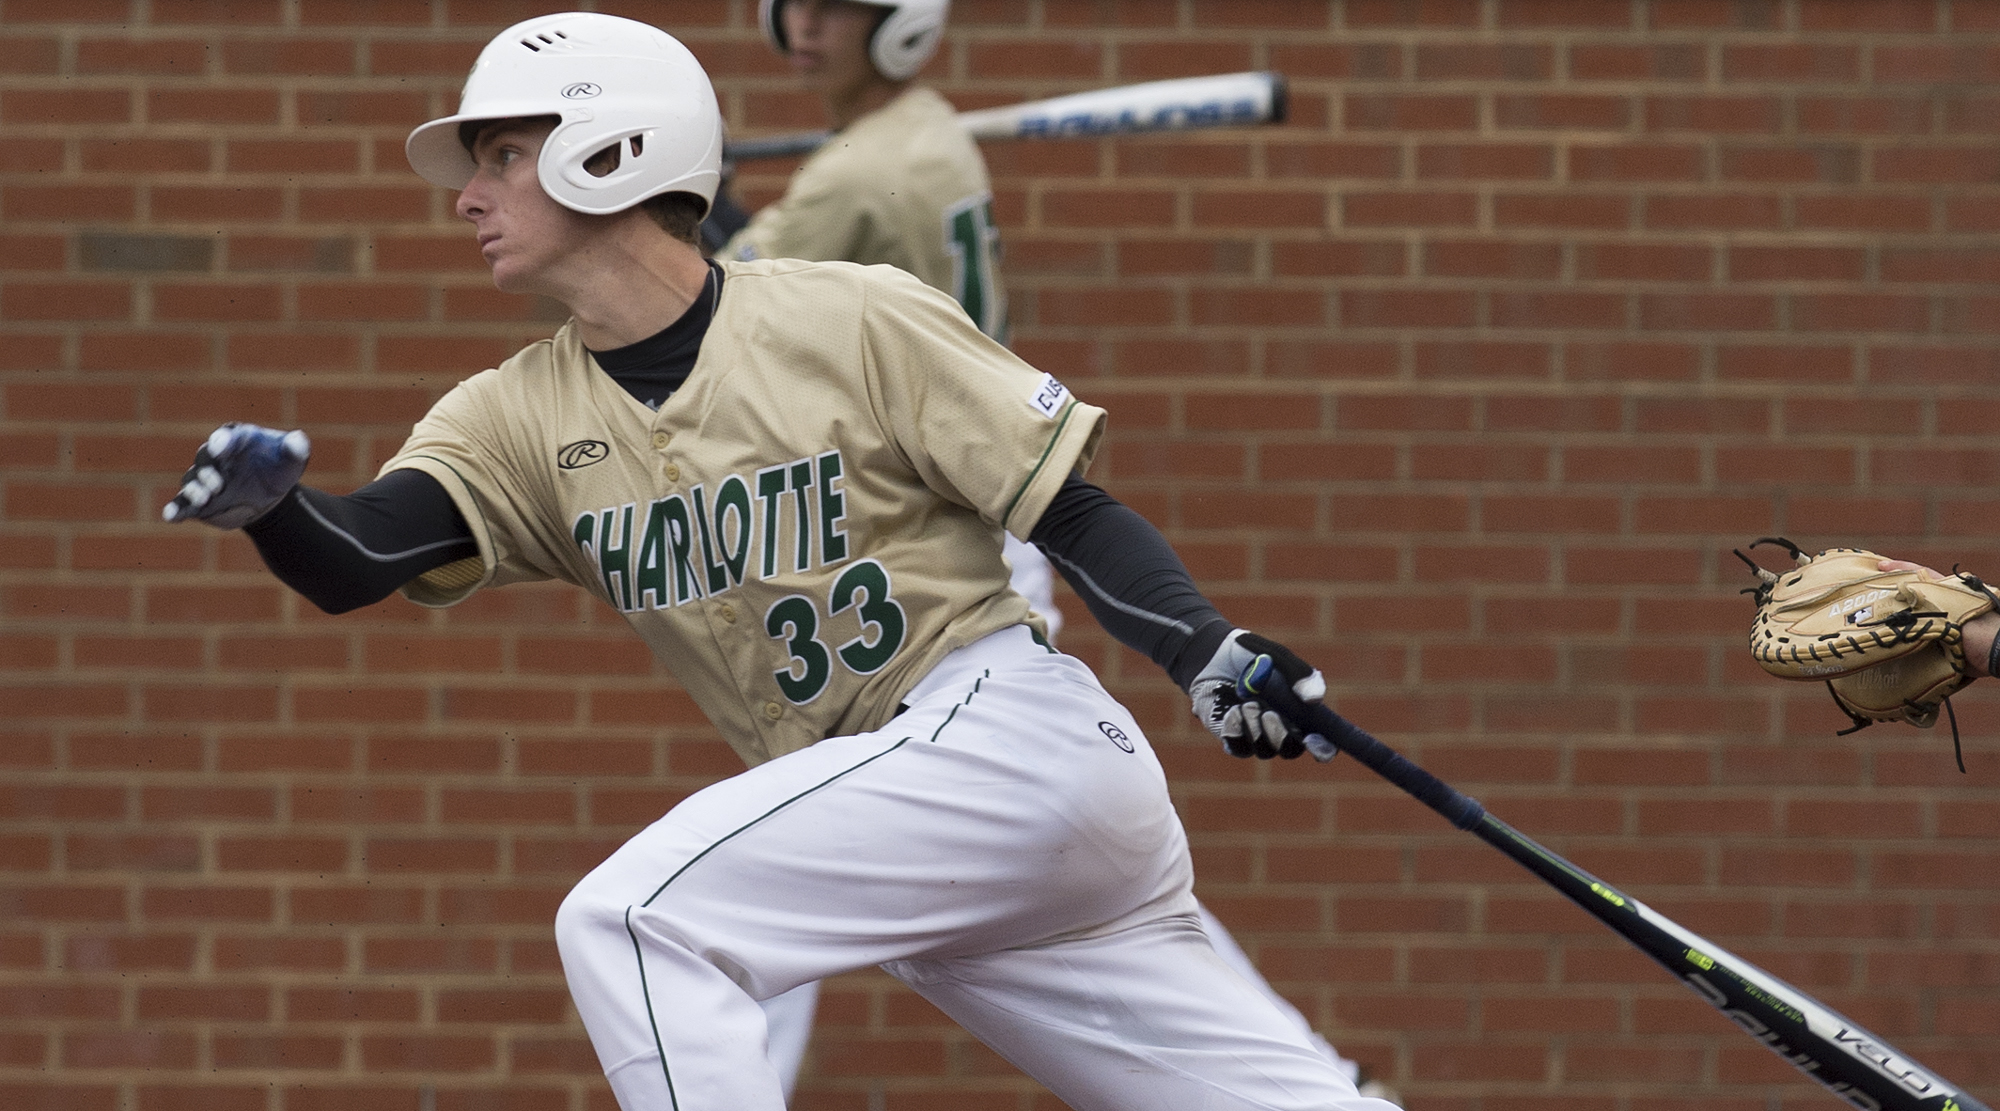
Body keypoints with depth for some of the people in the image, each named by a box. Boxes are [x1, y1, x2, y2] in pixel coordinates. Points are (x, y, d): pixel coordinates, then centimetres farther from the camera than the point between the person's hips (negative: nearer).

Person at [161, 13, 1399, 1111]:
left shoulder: (856, 321, -9)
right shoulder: (526, 420, 7)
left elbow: (1070, 512, -6)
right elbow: (350, 563, -7)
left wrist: (1208, 653, -21)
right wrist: (264, 500, -28)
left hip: (1008, 740, -6)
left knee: (627, 923, -20)